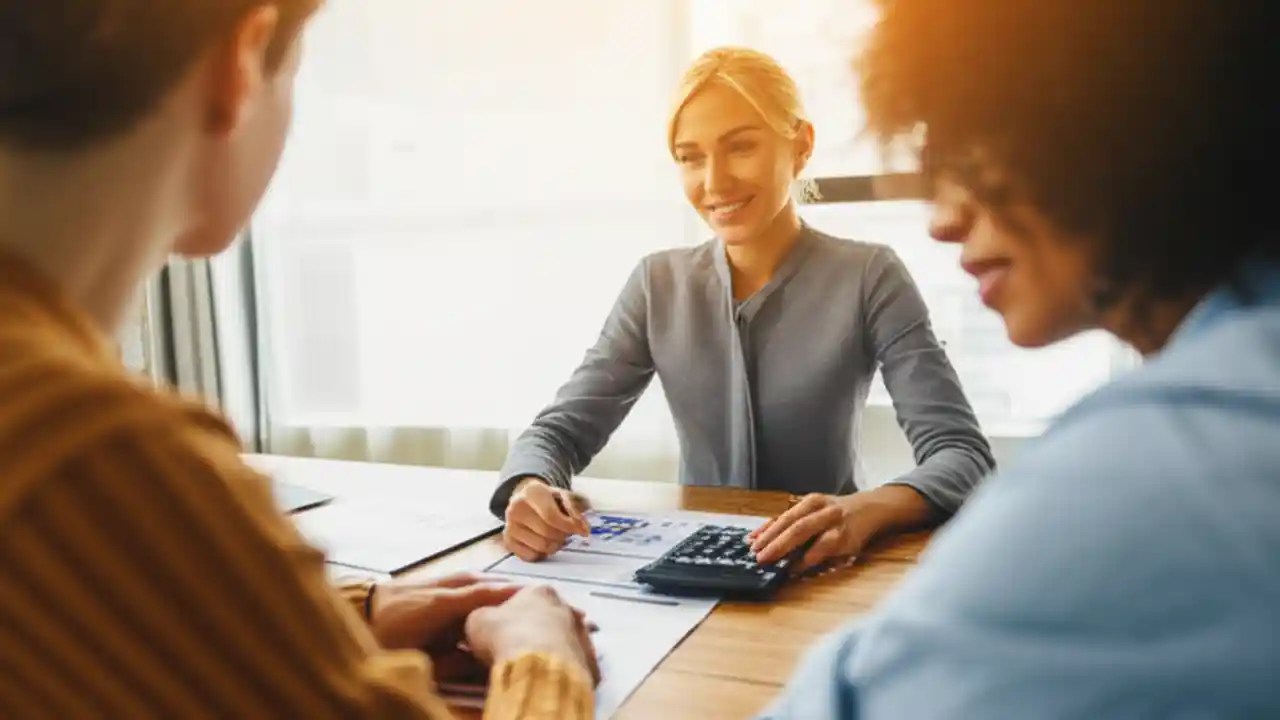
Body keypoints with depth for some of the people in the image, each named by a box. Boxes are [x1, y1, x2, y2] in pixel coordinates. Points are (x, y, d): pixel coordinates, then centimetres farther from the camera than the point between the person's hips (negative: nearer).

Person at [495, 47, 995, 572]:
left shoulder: (869, 278, -8)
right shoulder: (658, 285, 1)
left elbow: (963, 454, -15)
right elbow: (563, 427, -2)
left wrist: (866, 510, -37)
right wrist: (530, 488, -26)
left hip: (821, 570, -2)